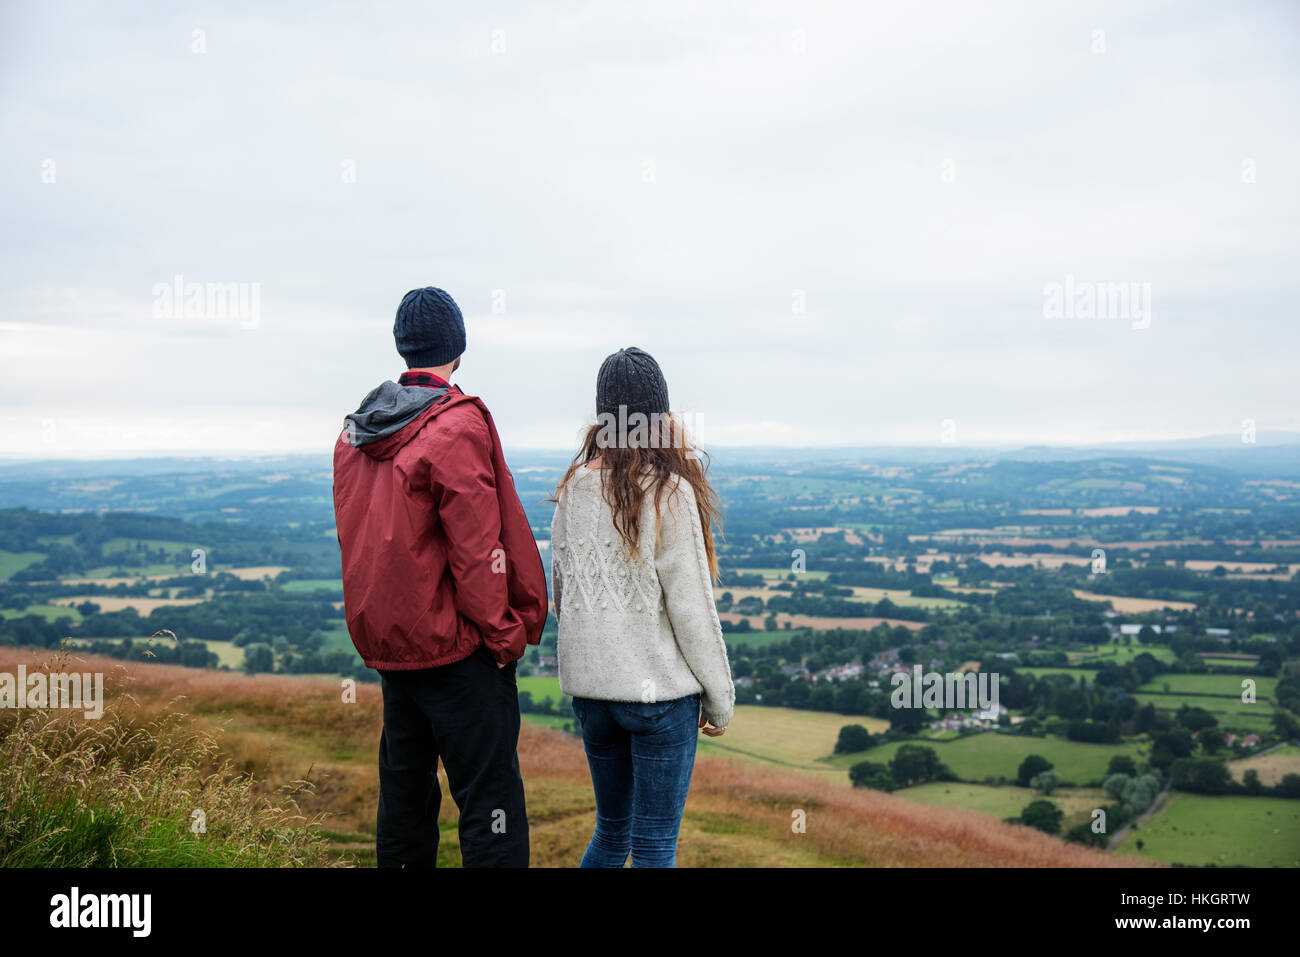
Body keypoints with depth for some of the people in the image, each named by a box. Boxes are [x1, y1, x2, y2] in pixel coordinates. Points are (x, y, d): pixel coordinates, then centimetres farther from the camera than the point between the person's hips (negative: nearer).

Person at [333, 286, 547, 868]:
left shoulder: (355, 431, 8)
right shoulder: (458, 425, -15)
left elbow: (356, 538, 13)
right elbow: (476, 545, -17)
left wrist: (384, 628, 17)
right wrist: (505, 632, -8)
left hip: (385, 639, 8)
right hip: (455, 644, -8)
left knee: (404, 787, 18)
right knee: (490, 800, -4)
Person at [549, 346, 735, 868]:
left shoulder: (575, 486, 2)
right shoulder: (668, 492, -13)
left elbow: (559, 591, 9)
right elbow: (691, 606, -12)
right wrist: (720, 697, -1)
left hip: (589, 686, 5)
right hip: (660, 688, -5)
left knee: (611, 830, 21)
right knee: (655, 845, 6)